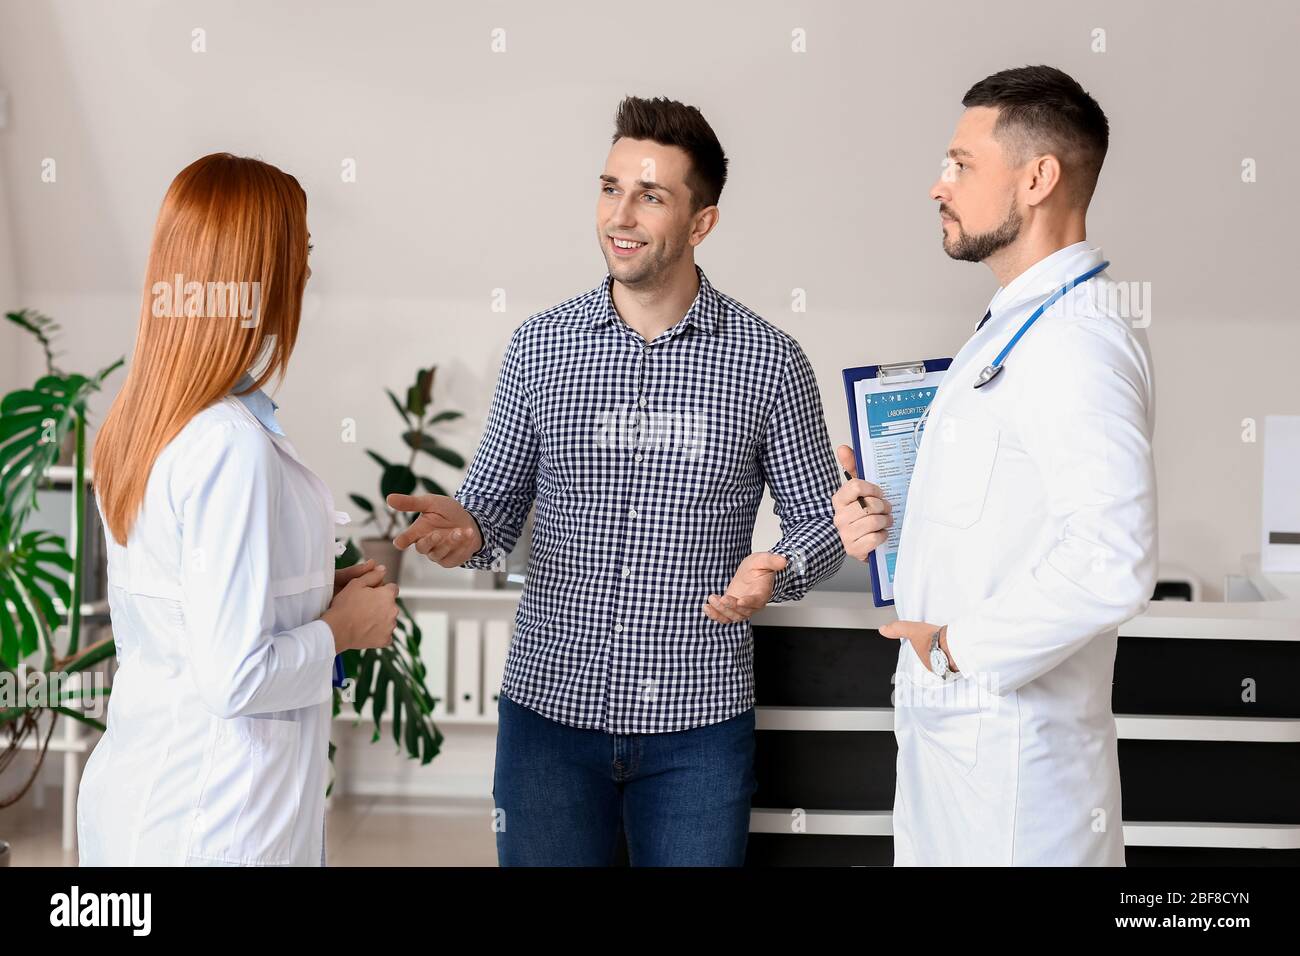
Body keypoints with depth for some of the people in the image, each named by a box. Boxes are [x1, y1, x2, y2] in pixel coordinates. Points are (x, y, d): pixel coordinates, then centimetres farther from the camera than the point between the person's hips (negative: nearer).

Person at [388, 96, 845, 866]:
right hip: (550, 707, 1)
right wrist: (464, 530, -15)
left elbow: (823, 517, 4)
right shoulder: (540, 347, 3)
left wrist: (775, 573, -17)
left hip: (699, 722, -1)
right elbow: (498, 501, 8)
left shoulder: (769, 360, -2)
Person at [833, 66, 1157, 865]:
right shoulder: (1015, 325, 14)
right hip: (950, 731, 10)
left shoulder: (1076, 342, -20)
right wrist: (893, 526, 6)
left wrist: (959, 646, -19)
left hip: (1006, 753, -10)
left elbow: (1112, 566, -31)